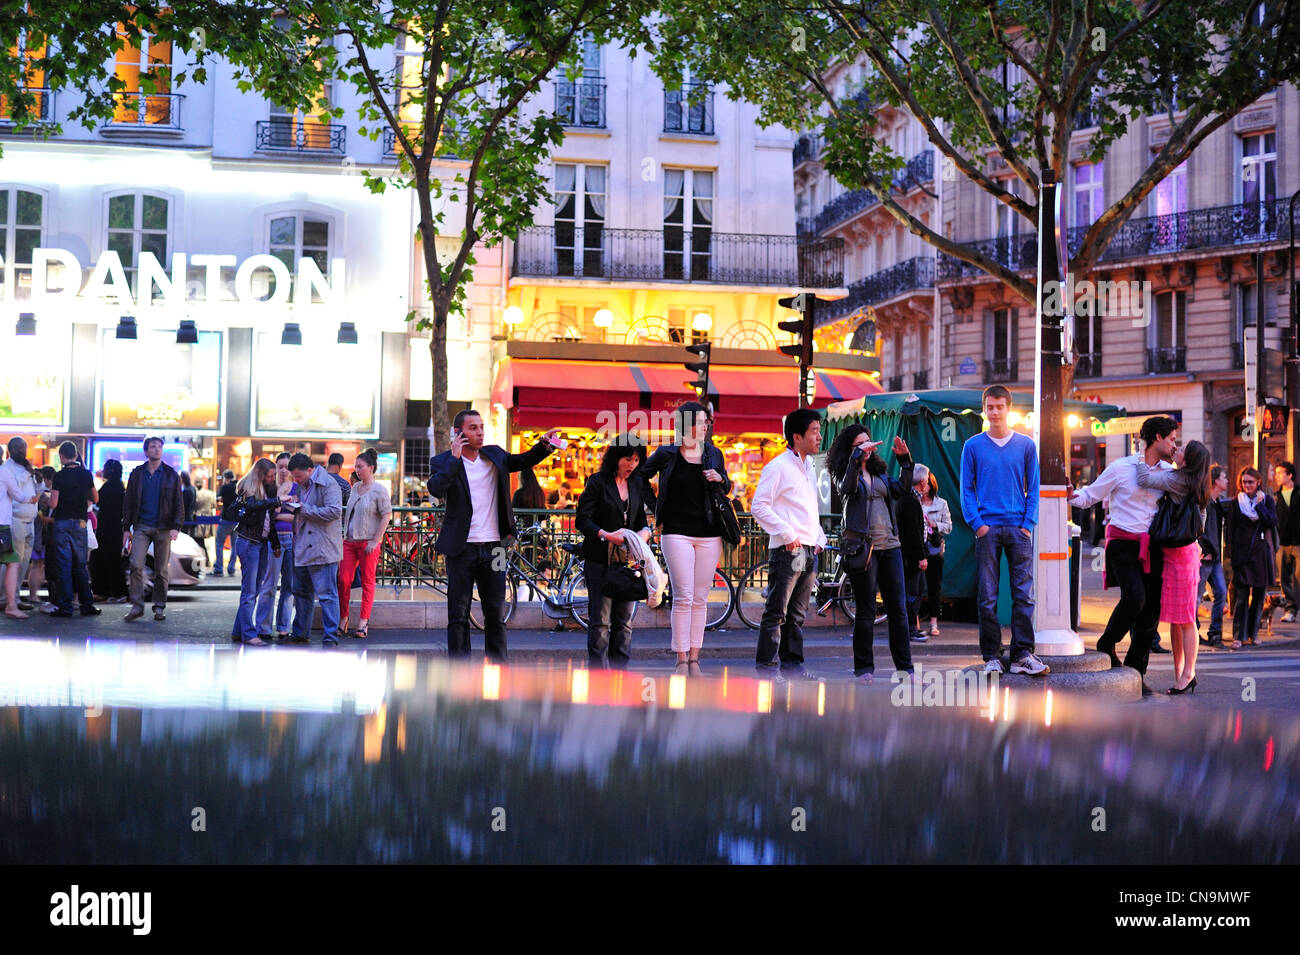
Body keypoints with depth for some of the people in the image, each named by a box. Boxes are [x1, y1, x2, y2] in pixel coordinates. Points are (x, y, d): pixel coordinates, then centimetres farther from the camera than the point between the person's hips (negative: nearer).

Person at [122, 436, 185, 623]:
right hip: (142, 527, 1)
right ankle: (137, 606, -7)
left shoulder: (171, 475, 5)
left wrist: (176, 527, -8)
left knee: (162, 570, 3)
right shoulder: (137, 474, 8)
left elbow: (179, 503, 4)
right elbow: (128, 503, 12)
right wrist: (126, 528, 5)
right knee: (136, 565, -12)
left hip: (163, 528, 0)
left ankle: (159, 607, 12)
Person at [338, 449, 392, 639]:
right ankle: (343, 619, 9)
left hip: (368, 542, -6)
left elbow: (387, 516, -11)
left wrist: (375, 541, -15)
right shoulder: (356, 488, 14)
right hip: (349, 540, 6)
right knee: (343, 580, -1)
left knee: (367, 581, 0)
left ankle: (363, 623, 3)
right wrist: (344, 536, 18)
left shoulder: (379, 490, -7)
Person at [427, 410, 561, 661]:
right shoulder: (443, 461, -3)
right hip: (462, 548, -3)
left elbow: (523, 461, 6)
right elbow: (436, 489, -19)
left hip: (492, 546, 3)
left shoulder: (494, 455, 10)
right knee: (458, 616, 3)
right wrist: (455, 458, -22)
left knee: (496, 614, 7)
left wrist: (544, 444, -10)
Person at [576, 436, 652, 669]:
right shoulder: (598, 482, -4)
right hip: (600, 560, -5)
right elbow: (582, 519, -10)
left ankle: (619, 670, 10)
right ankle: (598, 670, -5)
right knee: (600, 619, -6)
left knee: (624, 619, 5)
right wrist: (606, 535, -24)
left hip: (627, 560, 5)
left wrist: (645, 531, -5)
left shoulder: (637, 484, 13)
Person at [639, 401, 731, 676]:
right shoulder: (667, 454, -1)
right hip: (677, 532, -3)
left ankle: (694, 659, 9)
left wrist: (720, 479, 0)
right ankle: (681, 660, -4)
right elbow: (640, 476, 12)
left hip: (709, 534, 4)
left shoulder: (714, 454, 9)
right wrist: (655, 510, 8)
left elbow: (726, 487, 22)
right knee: (683, 597, -8)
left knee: (700, 598, 4)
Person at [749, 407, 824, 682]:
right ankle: (766, 665, -4)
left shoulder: (808, 466, 19)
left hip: (809, 551, 8)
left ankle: (793, 664, 17)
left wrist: (819, 538, 17)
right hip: (787, 551, -8)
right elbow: (759, 507, -14)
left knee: (797, 613, 12)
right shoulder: (778, 467, -8)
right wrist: (787, 534, -16)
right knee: (776, 612, -7)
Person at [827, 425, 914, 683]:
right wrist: (858, 456, -24)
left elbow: (902, 490, 7)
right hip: (862, 545, -5)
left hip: (889, 545, 5)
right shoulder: (847, 472, 3)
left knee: (898, 609, 3)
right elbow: (847, 488, -19)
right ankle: (864, 668, 5)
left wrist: (904, 459, 0)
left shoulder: (879, 473, 18)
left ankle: (905, 667, 8)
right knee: (866, 611, -3)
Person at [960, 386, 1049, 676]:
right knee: (988, 596, 0)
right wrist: (977, 523, -6)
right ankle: (991, 657, 5)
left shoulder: (1025, 445, 8)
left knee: (1023, 593, -3)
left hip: (1018, 529, 1)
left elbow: (1033, 488, 9)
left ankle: (1023, 655, 0)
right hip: (988, 529, 0)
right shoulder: (973, 446, 6)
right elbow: (966, 489, 6)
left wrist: (1028, 524, -3)